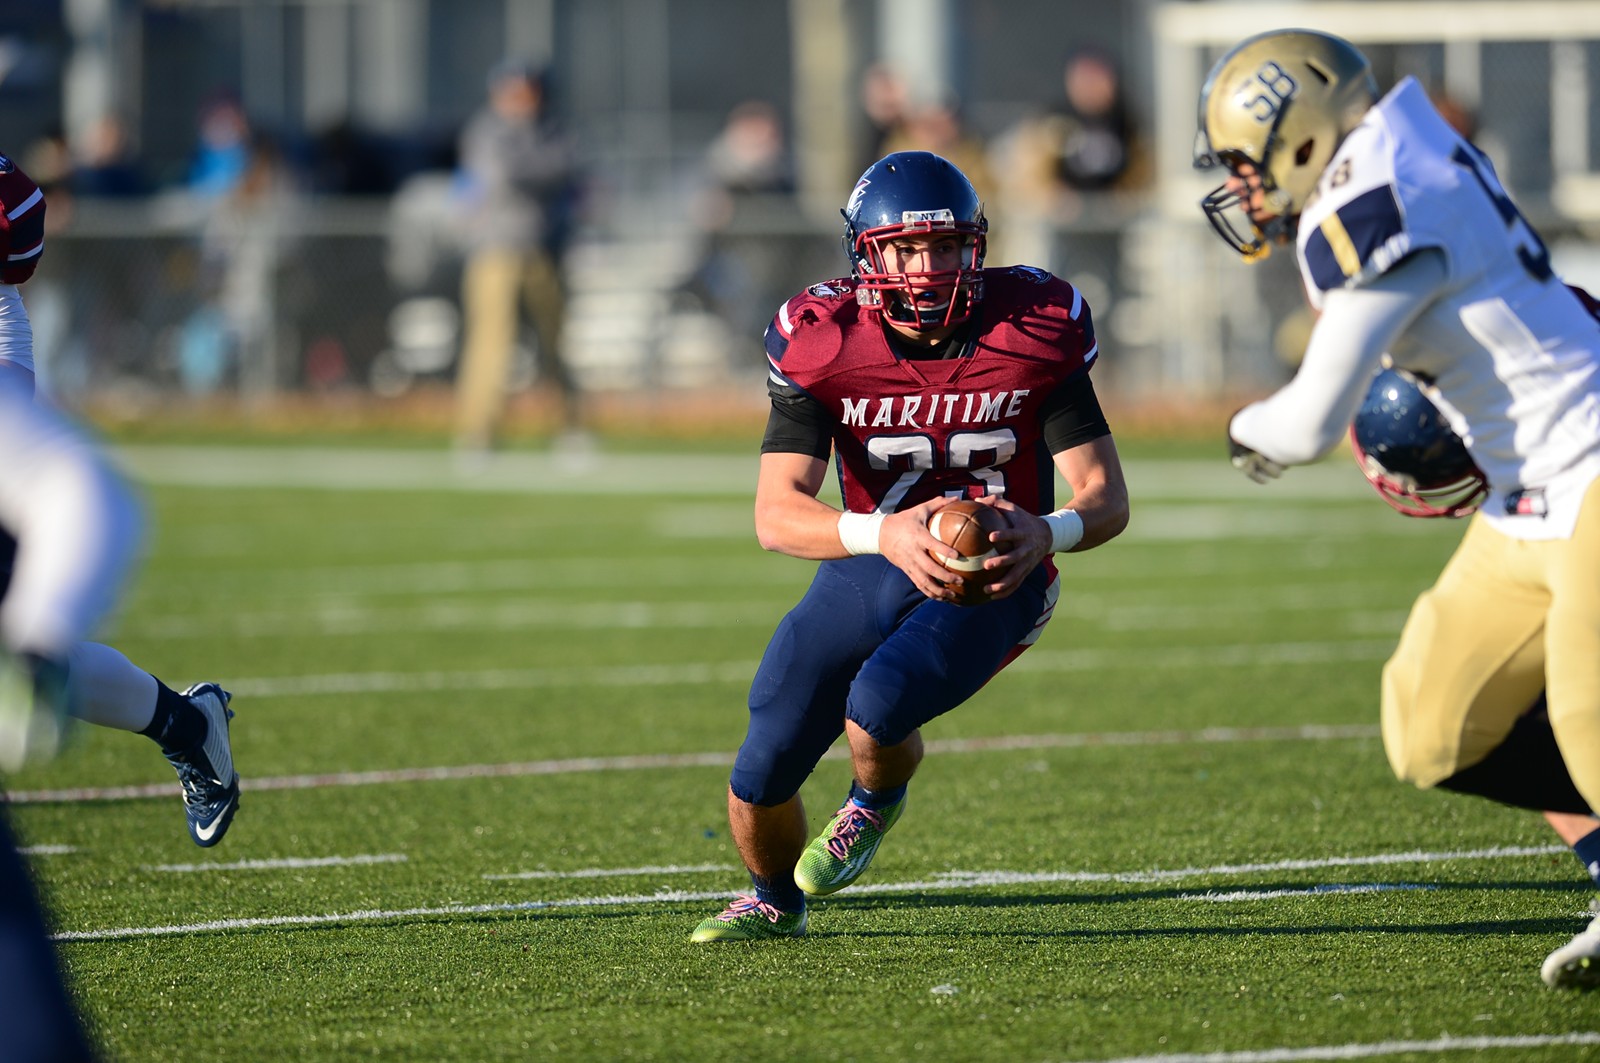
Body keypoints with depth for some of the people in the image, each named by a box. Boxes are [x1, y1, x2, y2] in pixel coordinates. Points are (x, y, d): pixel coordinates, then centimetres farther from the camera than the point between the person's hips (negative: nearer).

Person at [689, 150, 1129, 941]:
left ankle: (877, 802, 10)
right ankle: (775, 901, 36)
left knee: (877, 706, -30)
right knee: (760, 780, -2)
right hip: (869, 568, 2)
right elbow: (776, 514, -21)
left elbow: (1106, 497, -14)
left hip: (991, 579, -2)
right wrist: (883, 534, -42)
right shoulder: (821, 344, -15)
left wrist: (1046, 533, -38)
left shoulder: (1032, 334, -15)